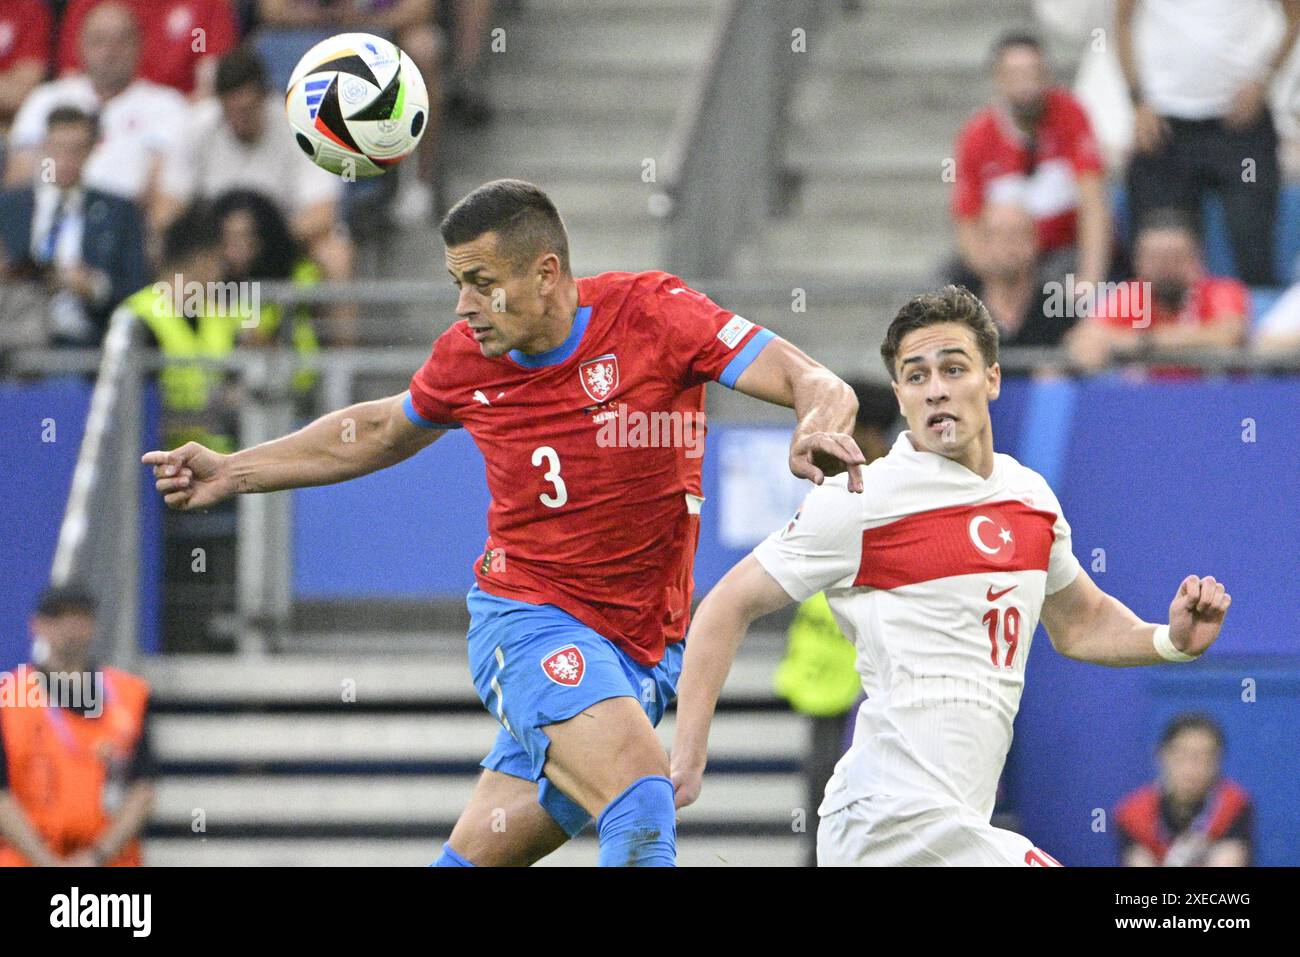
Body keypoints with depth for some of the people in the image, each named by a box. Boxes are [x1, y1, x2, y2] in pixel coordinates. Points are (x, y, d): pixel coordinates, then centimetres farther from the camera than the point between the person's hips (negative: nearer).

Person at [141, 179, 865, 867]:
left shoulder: (652, 312, -10)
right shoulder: (466, 358, 0)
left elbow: (822, 389, -16)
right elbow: (379, 431, 22)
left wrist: (820, 426, -40)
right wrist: (233, 472, 21)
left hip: (642, 652, 1)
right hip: (528, 617, 0)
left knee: (479, 856, 0)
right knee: (642, 794, -27)